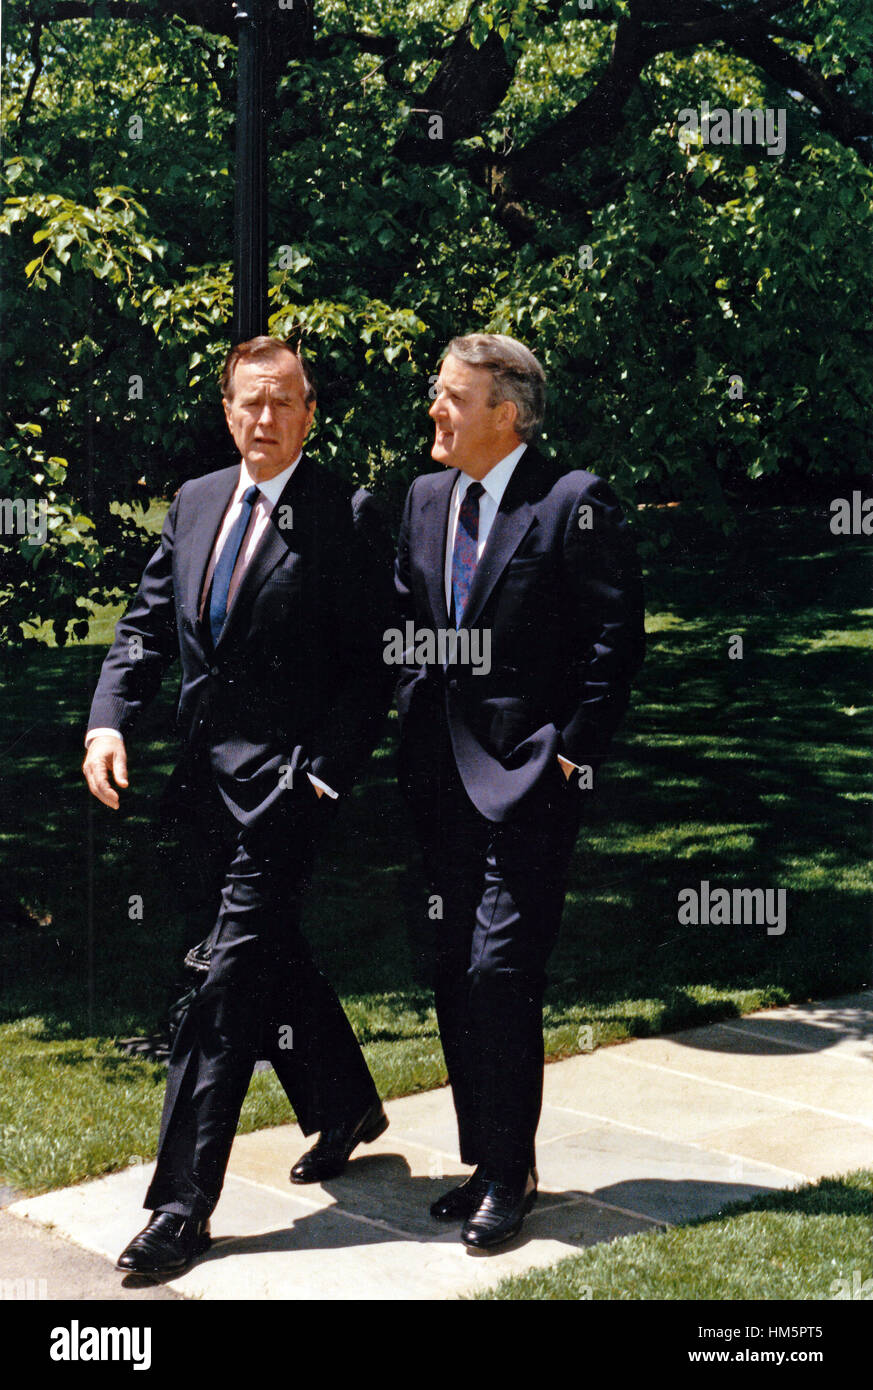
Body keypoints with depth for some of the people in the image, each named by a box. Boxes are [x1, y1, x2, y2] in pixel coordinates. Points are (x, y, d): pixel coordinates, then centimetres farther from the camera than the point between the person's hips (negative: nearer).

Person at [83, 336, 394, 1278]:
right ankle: (345, 1107, 43)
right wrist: (108, 721, -3)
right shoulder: (194, 503, 12)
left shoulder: (347, 518, -7)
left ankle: (182, 1205, -5)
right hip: (206, 776, 7)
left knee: (231, 978, -9)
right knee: (272, 955, 20)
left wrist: (323, 770, -15)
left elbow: (373, 662, -8)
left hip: (285, 781, -7)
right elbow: (146, 625, 12)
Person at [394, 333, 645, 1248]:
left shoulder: (575, 503, -9)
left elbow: (617, 639, -9)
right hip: (445, 778, 7)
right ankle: (487, 1163, 21)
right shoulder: (426, 499, 12)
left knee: (500, 973, -9)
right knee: (455, 975, 9)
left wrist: (572, 751, -10)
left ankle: (509, 1175, 4)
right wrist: (415, 741, 9)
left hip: (528, 776, -7)